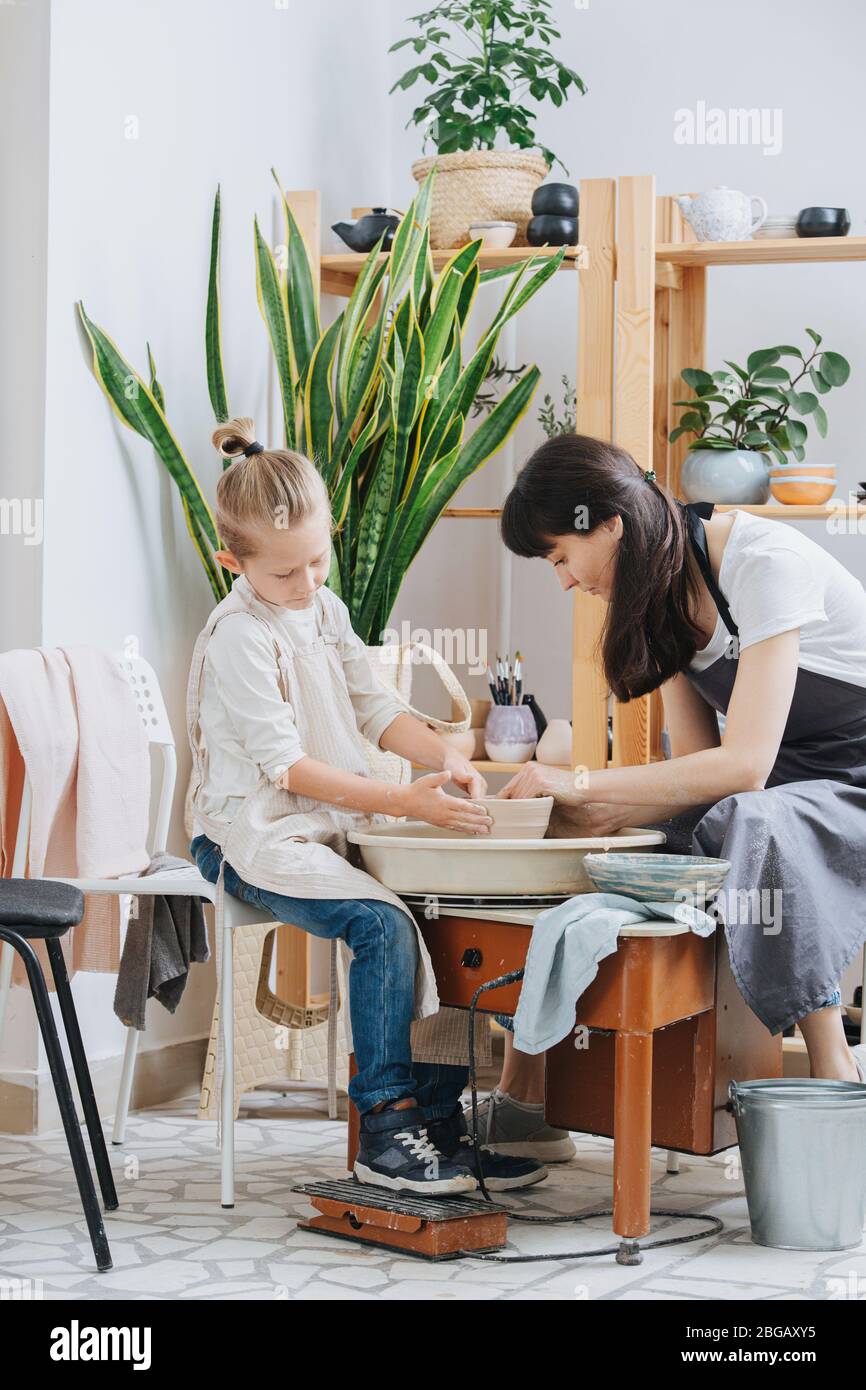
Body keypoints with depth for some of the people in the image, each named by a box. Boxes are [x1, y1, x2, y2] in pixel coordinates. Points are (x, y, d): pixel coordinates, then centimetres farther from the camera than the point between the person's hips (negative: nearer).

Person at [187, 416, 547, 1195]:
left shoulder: (327, 611, 12)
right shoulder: (238, 638, -13)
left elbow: (374, 709, 14)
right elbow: (286, 766, -18)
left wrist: (445, 757, -6)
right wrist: (404, 802, -24)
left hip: (336, 827, 8)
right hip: (258, 838, -8)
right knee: (383, 924, -29)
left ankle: (442, 1119, -4)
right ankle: (387, 1132, -22)